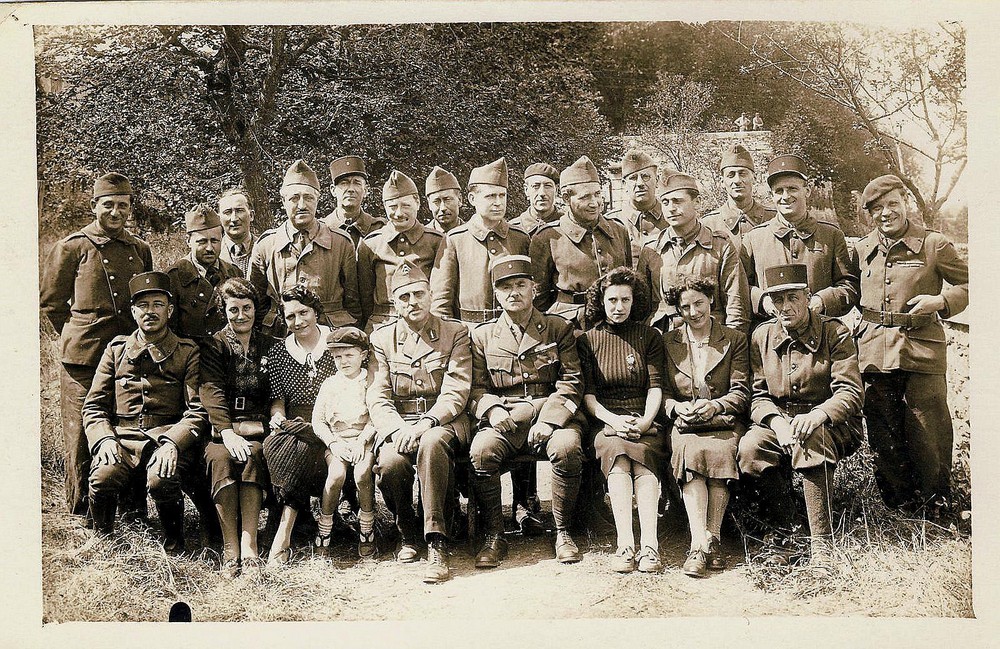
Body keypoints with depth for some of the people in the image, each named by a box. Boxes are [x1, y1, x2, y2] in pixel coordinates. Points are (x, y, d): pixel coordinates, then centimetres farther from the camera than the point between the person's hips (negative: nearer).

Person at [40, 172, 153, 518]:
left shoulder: (140, 250, 12)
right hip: (83, 358, -4)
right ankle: (80, 511, 14)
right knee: (82, 436, 1)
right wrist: (77, 336, 4)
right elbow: (50, 300, 3)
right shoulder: (72, 247, -1)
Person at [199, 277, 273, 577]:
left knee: (253, 454, -32)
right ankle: (230, 548, -34)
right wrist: (227, 432, -22)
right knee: (221, 457, -33)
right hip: (220, 430, -1)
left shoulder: (270, 347, 16)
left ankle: (249, 546, -37)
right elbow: (212, 393, -6)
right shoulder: (213, 346, 10)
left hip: (256, 430, 1)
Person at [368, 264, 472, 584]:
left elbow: (456, 392, -4)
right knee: (390, 462, -32)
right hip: (396, 423, 2)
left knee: (432, 443, -38)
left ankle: (437, 544, -32)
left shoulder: (456, 333, 6)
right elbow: (378, 397, 3)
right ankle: (407, 533, -2)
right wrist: (398, 429, -18)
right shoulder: (382, 338, 11)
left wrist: (424, 424, -21)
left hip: (442, 421, -2)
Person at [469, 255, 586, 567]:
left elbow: (571, 383, 2)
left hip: (551, 415, -1)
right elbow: (477, 388, 10)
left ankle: (563, 532, -13)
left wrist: (549, 420, -14)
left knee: (567, 448, -33)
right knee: (481, 451, -31)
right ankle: (494, 537, -15)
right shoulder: (482, 335, 15)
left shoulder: (559, 329, 11)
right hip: (505, 421, 1)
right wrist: (493, 410, -13)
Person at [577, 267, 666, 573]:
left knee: (643, 460, -33)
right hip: (606, 419, 0)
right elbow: (586, 393, 3)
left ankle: (648, 543, -43)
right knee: (618, 454, -34)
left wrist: (645, 421, -15)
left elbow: (656, 387, 4)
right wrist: (612, 419, -15)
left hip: (644, 420, 0)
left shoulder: (650, 337, 14)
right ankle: (626, 544, -43)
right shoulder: (588, 340, 12)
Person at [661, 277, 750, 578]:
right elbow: (662, 391, 12)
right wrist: (677, 407, -10)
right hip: (684, 422, 1)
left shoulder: (735, 340, 13)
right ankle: (702, 542, -38)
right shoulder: (668, 342, 17)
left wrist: (714, 405, -14)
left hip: (724, 420, 0)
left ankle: (712, 539, -31)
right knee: (690, 450, -34)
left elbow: (741, 392, 5)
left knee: (721, 451, -34)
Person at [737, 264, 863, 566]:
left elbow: (849, 392, -12)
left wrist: (818, 415, -33)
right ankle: (782, 527, -4)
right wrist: (776, 422, -20)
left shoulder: (835, 333, -4)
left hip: (831, 425, -3)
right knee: (749, 448, -29)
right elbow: (758, 395, 3)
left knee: (809, 441, -38)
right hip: (778, 421, 3)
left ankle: (821, 542, -31)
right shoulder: (762, 336, 7)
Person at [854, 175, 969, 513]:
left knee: (927, 432, -1)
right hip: (874, 353, 3)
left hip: (921, 351, -3)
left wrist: (941, 301, -11)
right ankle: (898, 502, 22)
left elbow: (968, 284, 7)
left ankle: (936, 504, 16)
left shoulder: (934, 244, 1)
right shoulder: (861, 249, 11)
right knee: (882, 435, 8)